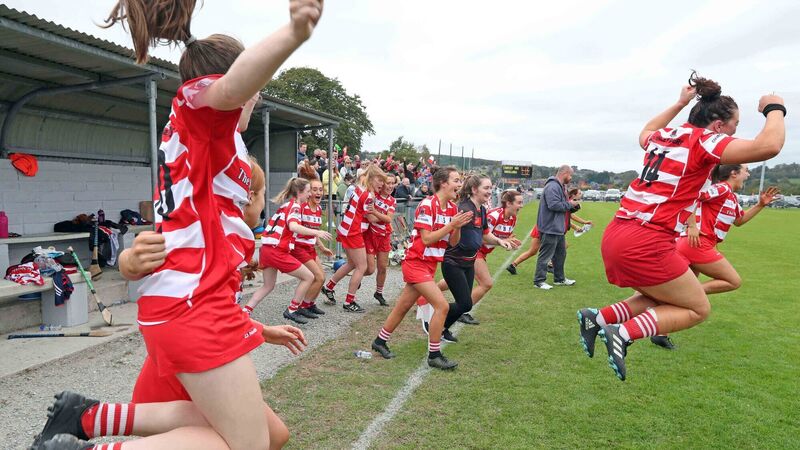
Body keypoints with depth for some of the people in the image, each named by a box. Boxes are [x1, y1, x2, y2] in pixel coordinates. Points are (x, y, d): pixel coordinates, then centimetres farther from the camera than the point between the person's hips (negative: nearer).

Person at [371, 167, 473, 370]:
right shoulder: (427, 205, -17)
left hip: (429, 265, 8)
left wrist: (458, 227, -10)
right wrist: (451, 224, -21)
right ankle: (434, 355, 1)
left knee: (403, 307, 17)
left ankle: (380, 341, 34)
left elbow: (453, 242, 8)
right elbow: (426, 239, -21)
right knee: (442, 305, -13)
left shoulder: (452, 208, 6)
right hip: (416, 263, -8)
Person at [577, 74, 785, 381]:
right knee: (698, 309, 10)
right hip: (646, 244, -8)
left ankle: (598, 318, 9)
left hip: (615, 237, 8)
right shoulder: (703, 140, -4)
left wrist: (680, 103, 47)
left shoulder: (664, 137, 17)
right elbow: (768, 146, -18)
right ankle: (624, 332, -8)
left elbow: (645, 133, 42)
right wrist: (775, 109, 2)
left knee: (659, 299, 26)